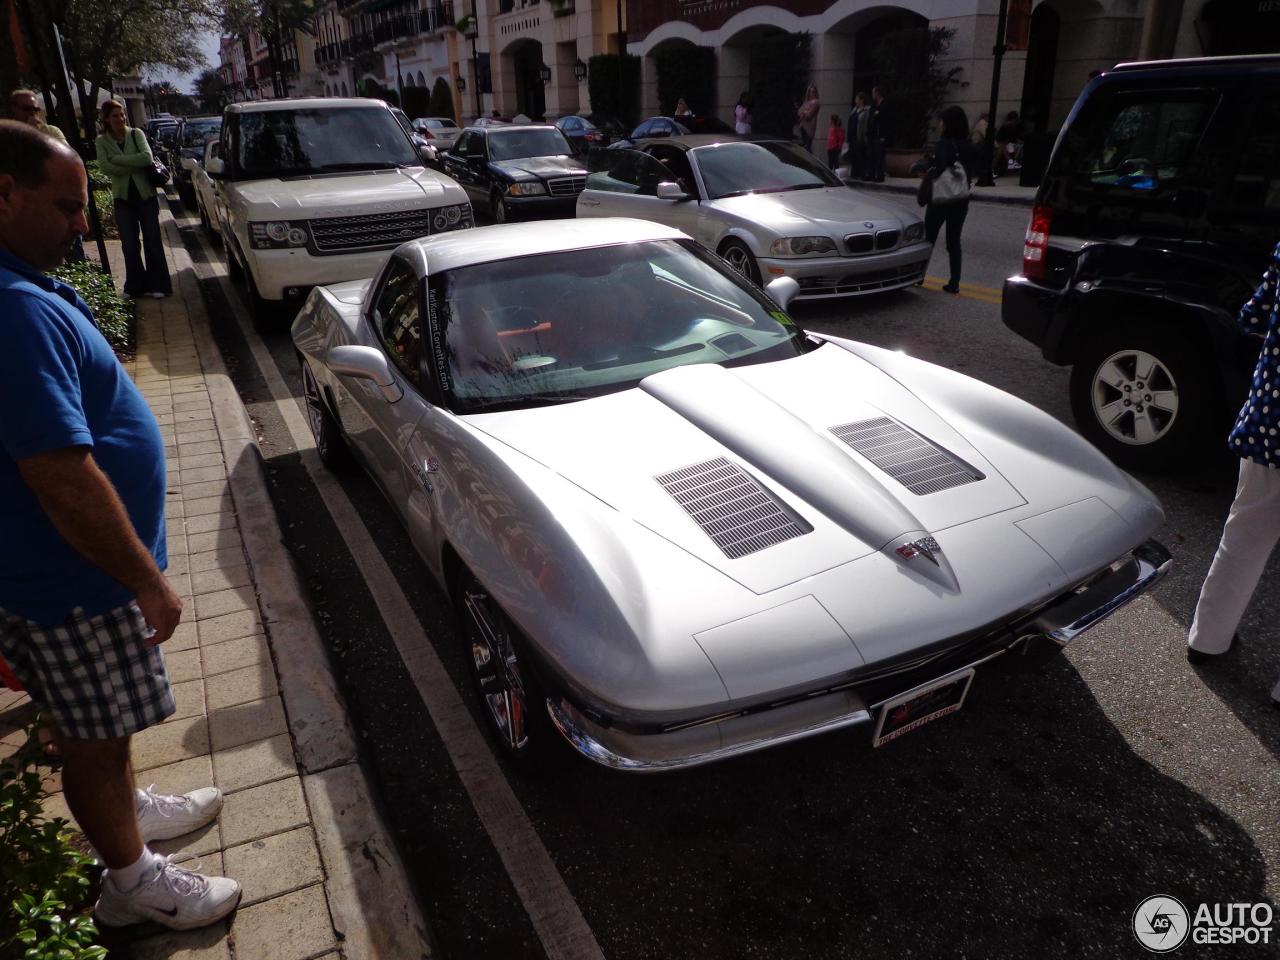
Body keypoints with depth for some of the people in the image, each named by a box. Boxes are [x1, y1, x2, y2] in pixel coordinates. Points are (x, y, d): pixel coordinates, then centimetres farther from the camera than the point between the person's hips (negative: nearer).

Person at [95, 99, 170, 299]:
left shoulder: (136, 134, 0)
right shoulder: (102, 141, 2)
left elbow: (147, 157, -16)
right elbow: (105, 167, -12)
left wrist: (118, 159, -15)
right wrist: (135, 166, -15)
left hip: (146, 195, -1)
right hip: (123, 198, 1)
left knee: (152, 241, 1)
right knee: (129, 245, 2)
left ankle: (158, 285, 8)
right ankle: (135, 286, 12)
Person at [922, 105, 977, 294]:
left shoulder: (944, 144, -14)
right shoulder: (969, 146, 6)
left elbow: (938, 170, -26)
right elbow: (971, 172, 10)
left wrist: (927, 173, -8)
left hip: (940, 198, -5)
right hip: (961, 199, 6)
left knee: (929, 238, 9)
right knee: (954, 240, 9)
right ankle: (954, 282, 5)